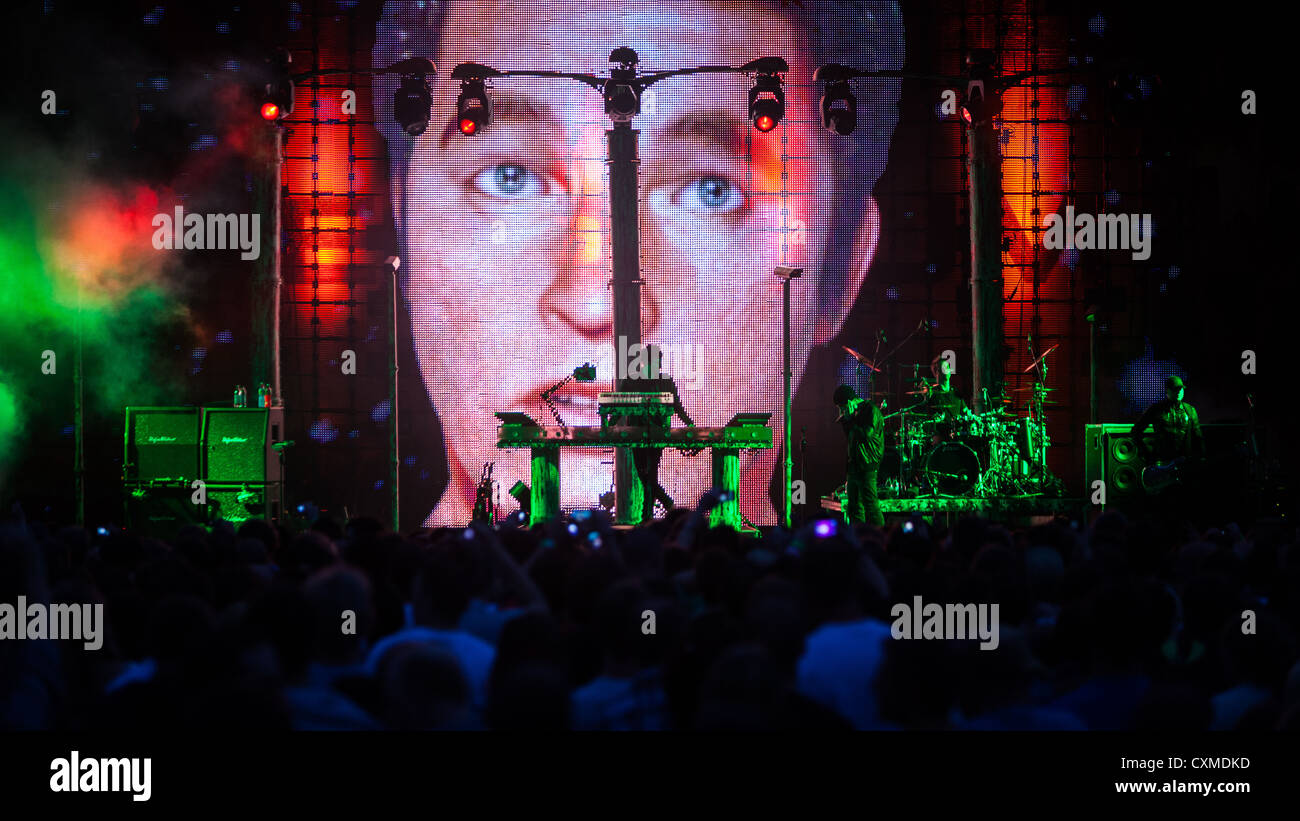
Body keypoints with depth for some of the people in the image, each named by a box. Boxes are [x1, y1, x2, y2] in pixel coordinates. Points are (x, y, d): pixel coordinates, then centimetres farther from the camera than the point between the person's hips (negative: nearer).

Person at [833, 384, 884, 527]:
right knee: (855, 507, 10)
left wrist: (850, 420, -12)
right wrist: (844, 420, 10)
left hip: (867, 466, -9)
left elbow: (867, 434, -21)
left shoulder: (871, 410, -9)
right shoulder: (856, 412, 17)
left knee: (871, 505, -12)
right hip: (854, 466, 9)